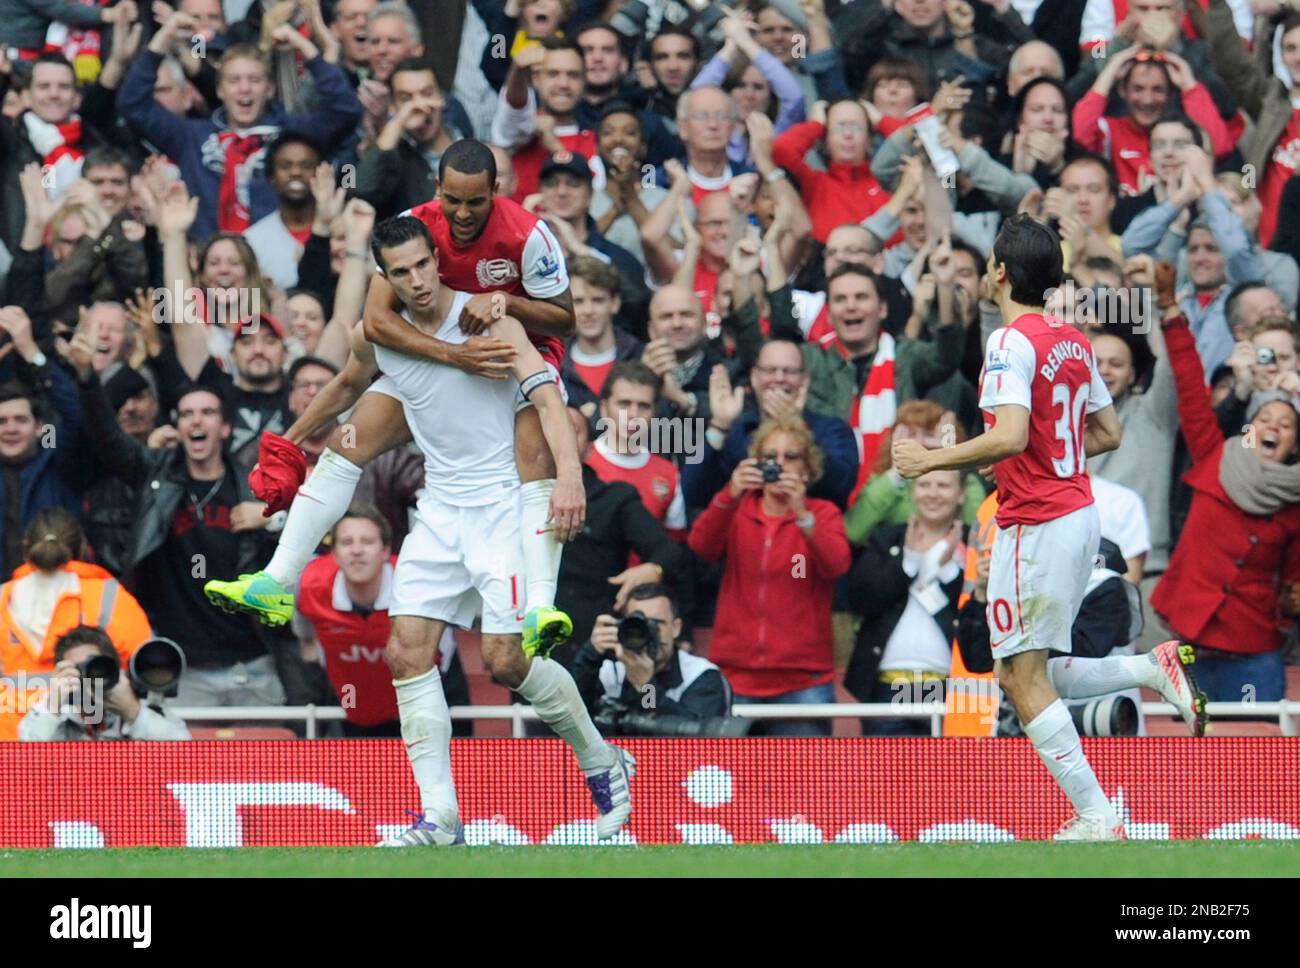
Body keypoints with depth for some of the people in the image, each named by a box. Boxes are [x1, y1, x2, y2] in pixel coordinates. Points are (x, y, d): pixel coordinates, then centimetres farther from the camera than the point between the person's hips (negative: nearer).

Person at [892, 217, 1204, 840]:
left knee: (1023, 679, -2)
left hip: (1035, 526, -9)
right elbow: (1108, 434, 18)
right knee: (1031, 676, 16)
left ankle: (1097, 819, -6)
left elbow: (1011, 436, -27)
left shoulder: (1011, 342, -15)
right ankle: (1154, 667, 3)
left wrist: (932, 460, -16)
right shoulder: (1073, 342, 12)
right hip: (1080, 514, 9)